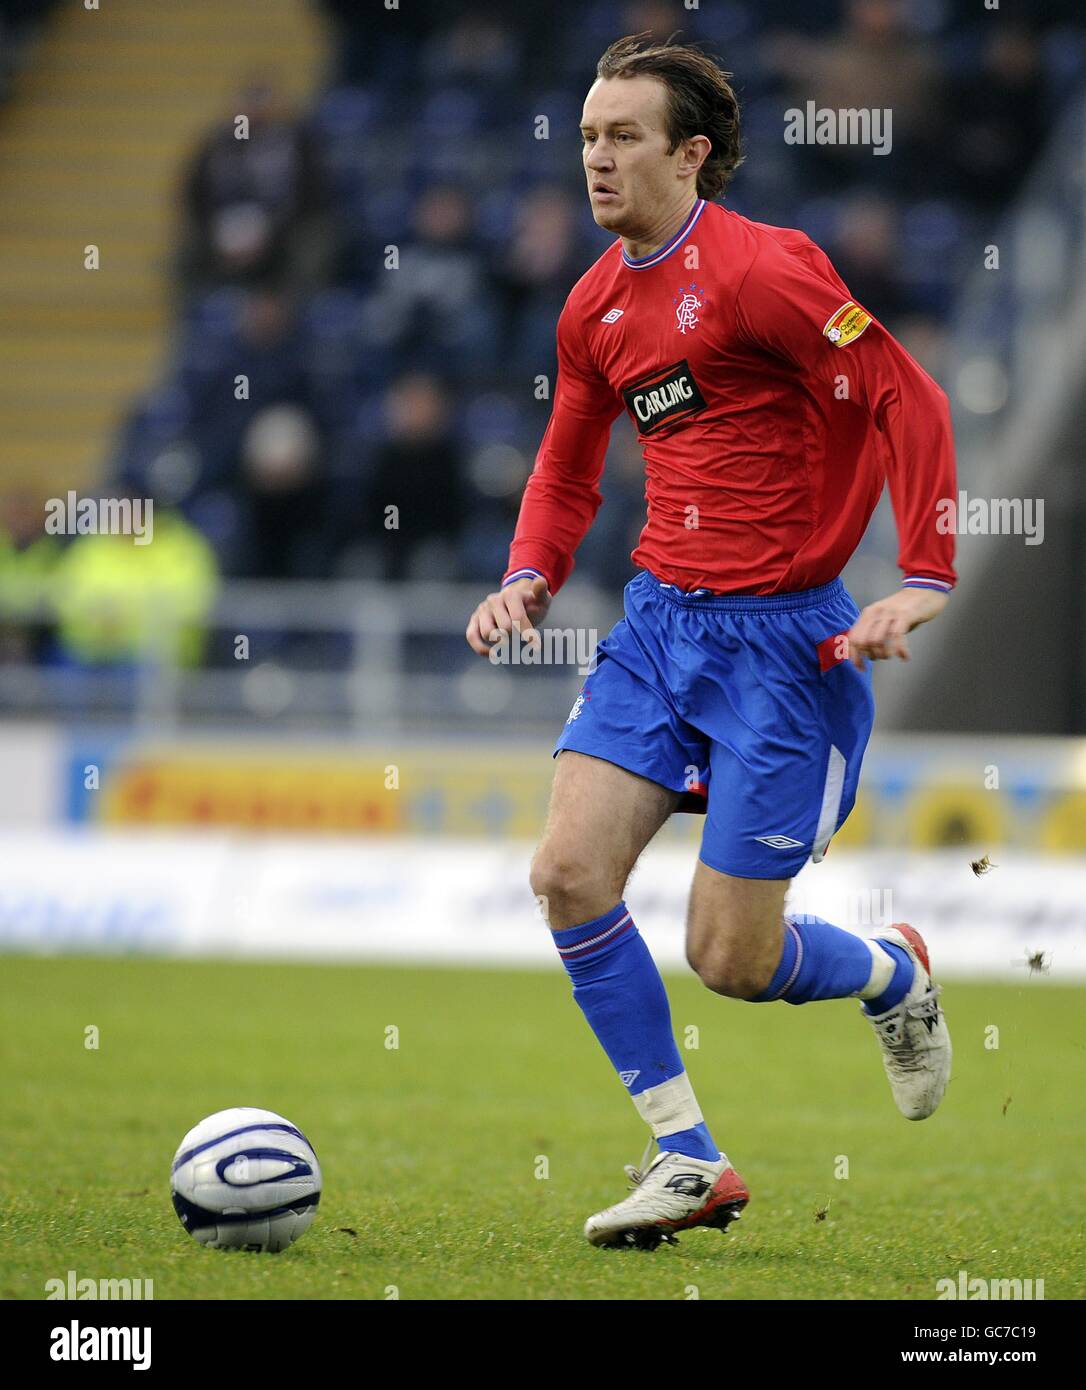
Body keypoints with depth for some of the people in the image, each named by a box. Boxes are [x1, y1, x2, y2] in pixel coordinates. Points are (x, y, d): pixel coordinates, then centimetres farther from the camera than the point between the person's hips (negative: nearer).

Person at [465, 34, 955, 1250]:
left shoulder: (759, 270, -14)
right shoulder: (595, 305, 9)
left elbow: (908, 400, -14)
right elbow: (567, 468, 23)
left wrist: (923, 580, -20)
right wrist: (529, 579, 5)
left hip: (782, 636, -7)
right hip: (659, 617, 7)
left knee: (729, 958, -5)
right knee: (568, 872, -10)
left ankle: (894, 976, 30)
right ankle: (687, 1159, 1)